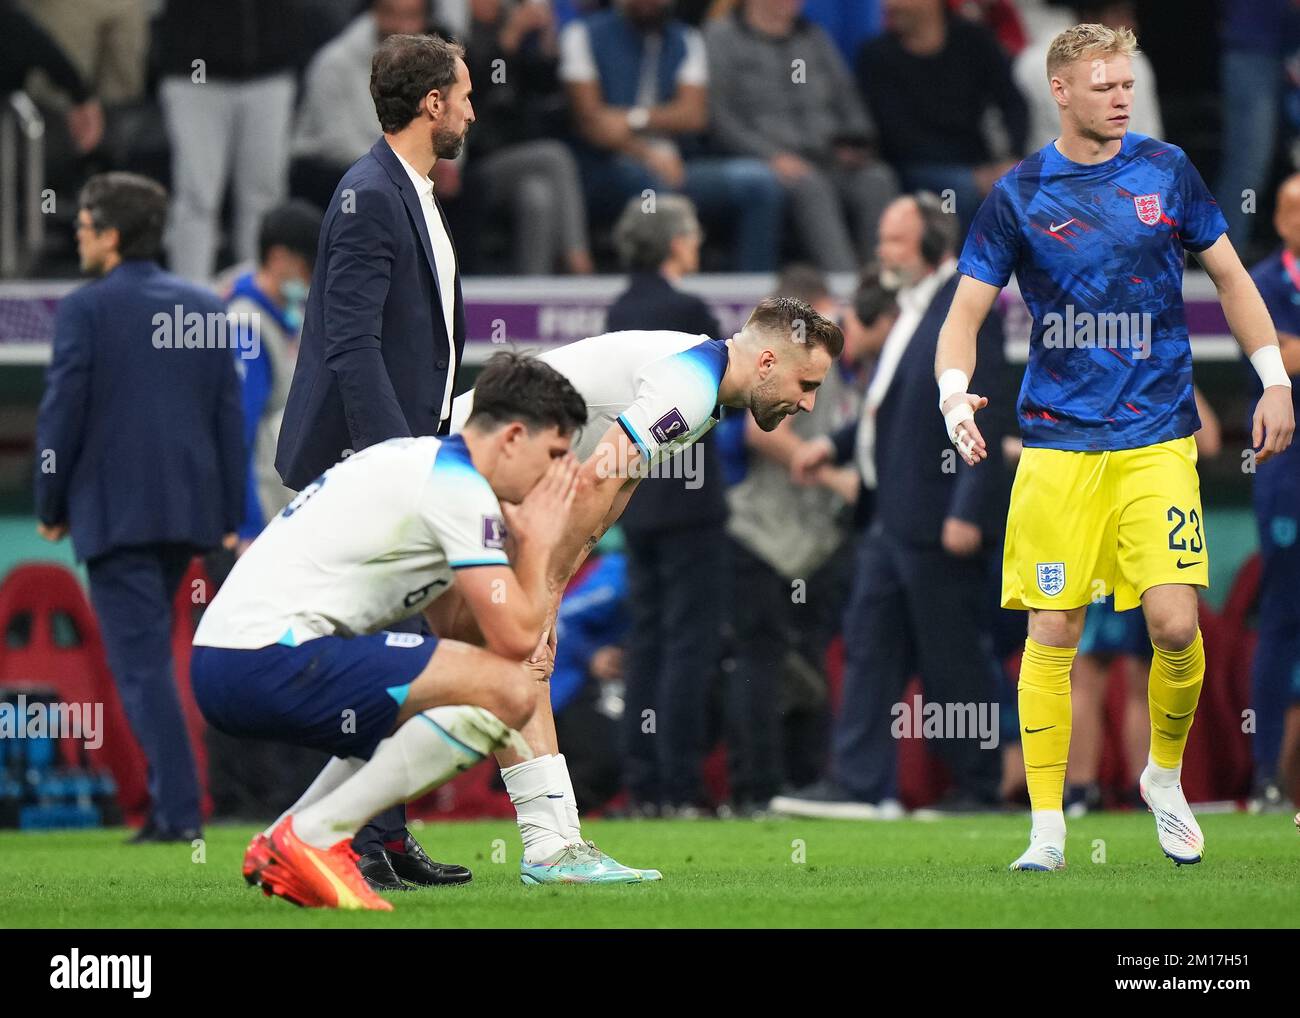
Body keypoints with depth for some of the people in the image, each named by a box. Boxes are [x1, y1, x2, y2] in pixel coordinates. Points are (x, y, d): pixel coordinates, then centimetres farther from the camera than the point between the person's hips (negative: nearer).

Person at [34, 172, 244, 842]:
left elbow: (62, 413, -9)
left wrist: (50, 506, 2)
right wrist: (231, 517, 13)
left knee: (142, 661, -6)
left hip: (113, 511, -6)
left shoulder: (85, 310, -7)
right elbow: (229, 415, 9)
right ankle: (166, 799, 19)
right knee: (147, 655, 19)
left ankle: (179, 810, -14)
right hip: (188, 510, 6)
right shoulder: (204, 310, 9)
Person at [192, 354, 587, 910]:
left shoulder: (421, 460, 23)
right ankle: (313, 839, -13)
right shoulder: (460, 487, -8)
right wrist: (538, 544, 6)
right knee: (511, 691, -14)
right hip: (273, 660, -10)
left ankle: (277, 847, 13)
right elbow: (515, 636, -11)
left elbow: (451, 625, 25)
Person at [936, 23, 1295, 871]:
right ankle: (1047, 827, 4)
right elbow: (966, 312, 1)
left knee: (1175, 623, -11)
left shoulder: (1167, 171, 5)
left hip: (1158, 440, 1)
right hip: (1058, 442, 0)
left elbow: (1230, 275, 15)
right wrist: (954, 392, -18)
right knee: (1051, 634, -4)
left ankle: (1166, 776, 16)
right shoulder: (1018, 196, 0)